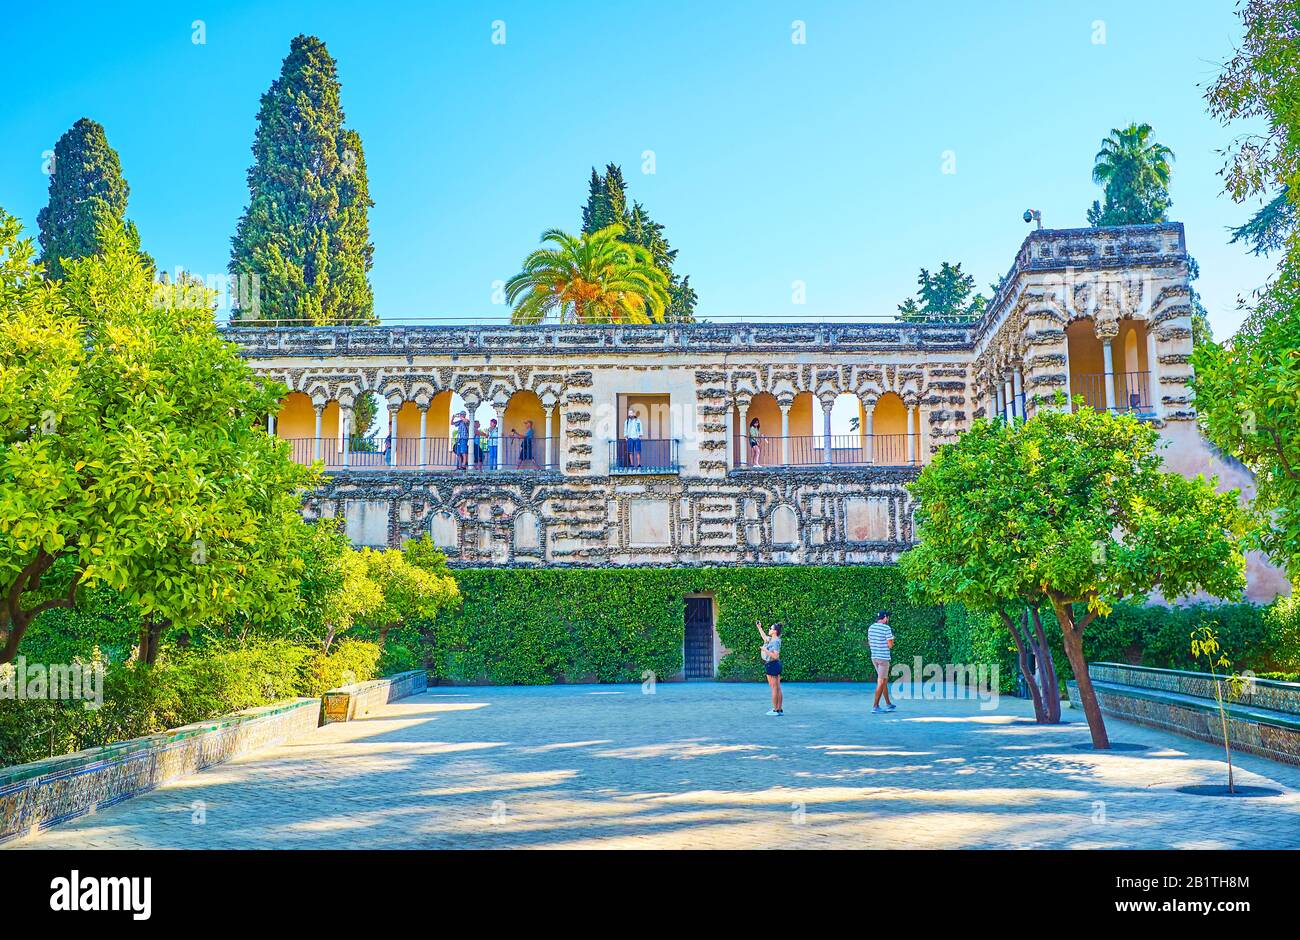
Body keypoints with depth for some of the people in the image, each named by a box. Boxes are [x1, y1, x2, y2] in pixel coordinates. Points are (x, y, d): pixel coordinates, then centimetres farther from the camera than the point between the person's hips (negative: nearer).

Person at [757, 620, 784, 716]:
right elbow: (764, 637, 32)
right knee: (778, 688, 10)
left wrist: (765, 650, -21)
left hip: (772, 665, -10)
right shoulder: (771, 639, 11)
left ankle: (775, 710, -3)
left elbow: (775, 656, -23)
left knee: (774, 689, -6)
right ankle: (780, 710, 14)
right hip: (776, 665, 10)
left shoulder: (775, 642, -16)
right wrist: (759, 628, 32)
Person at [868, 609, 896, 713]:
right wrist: (892, 639, 6)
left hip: (874, 657, 7)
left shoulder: (870, 628, 8)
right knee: (881, 682, -3)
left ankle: (888, 704, 24)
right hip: (883, 657, -7)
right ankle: (875, 706, -5)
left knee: (885, 680, 18)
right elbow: (890, 645, -14)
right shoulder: (886, 628, -13)